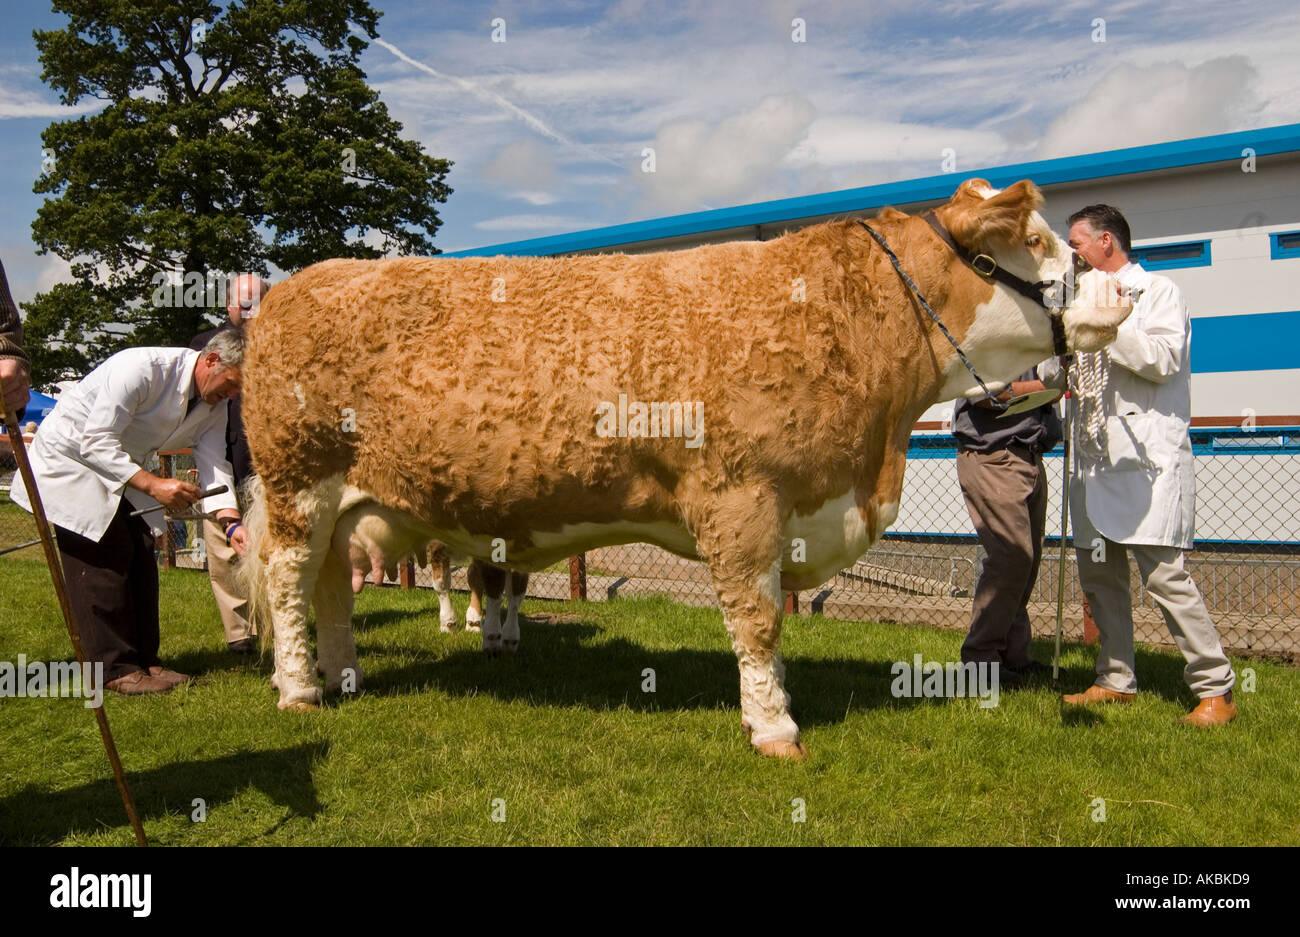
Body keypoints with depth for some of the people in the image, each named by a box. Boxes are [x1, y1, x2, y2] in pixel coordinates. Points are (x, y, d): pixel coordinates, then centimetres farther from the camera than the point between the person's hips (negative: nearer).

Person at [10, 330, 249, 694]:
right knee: (104, 560, -13)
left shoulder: (213, 405, -5)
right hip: (70, 459, -8)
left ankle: (144, 660, 11)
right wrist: (152, 484, -38)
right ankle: (115, 669, -6)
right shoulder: (142, 368, -29)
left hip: (119, 469, 8)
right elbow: (96, 442, -30)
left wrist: (231, 523, -26)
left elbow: (213, 463, -11)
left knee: (140, 559, 3)